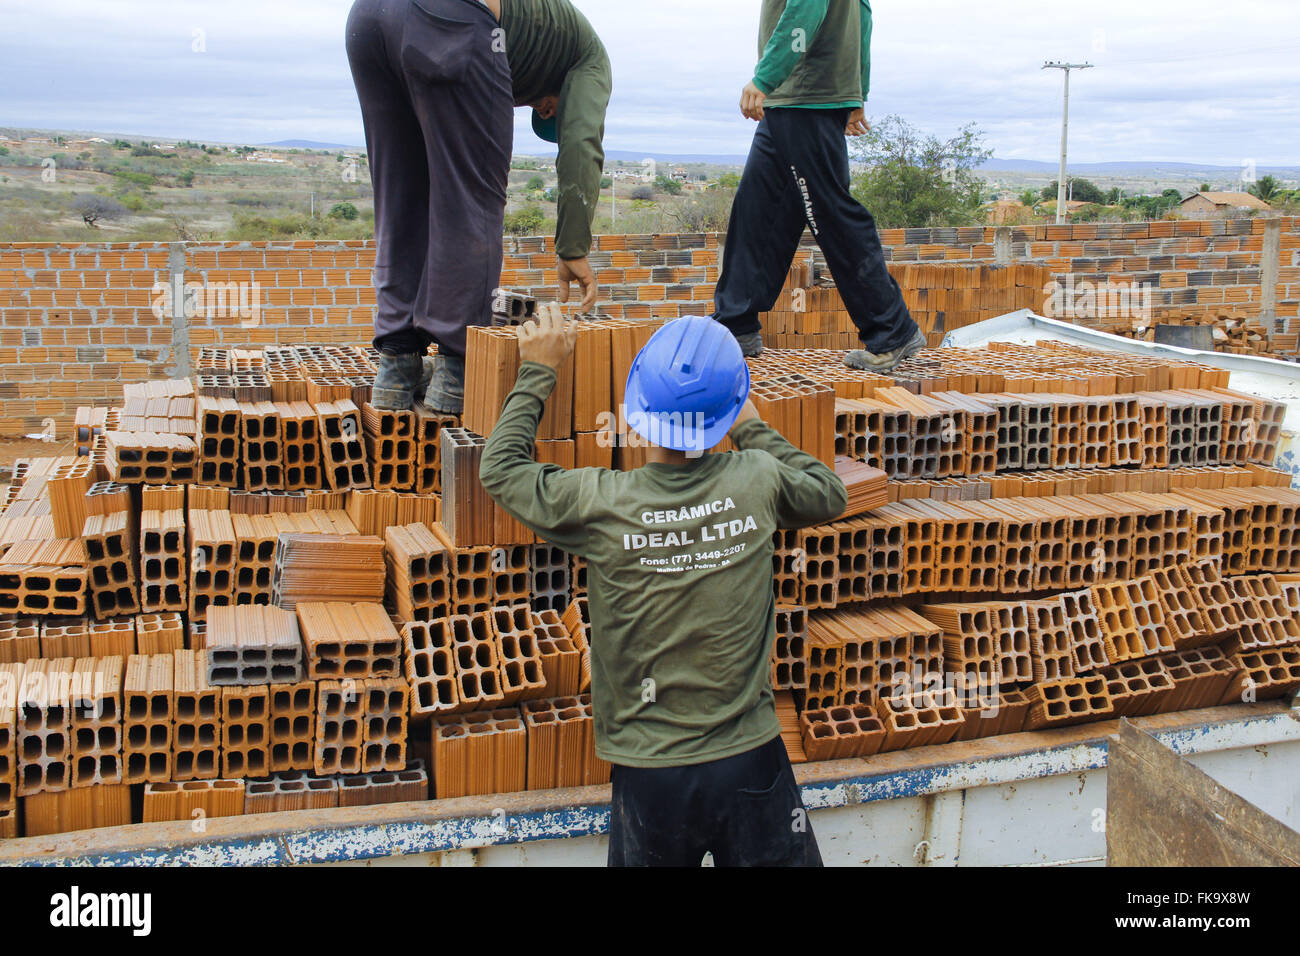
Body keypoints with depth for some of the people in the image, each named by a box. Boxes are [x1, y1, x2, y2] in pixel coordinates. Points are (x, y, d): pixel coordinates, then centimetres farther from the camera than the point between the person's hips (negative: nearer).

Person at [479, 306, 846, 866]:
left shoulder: (602, 504, -16)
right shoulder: (759, 481, -11)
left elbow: (500, 468, 2)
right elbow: (829, 495, 12)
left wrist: (539, 373, 11)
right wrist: (752, 430, 19)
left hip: (650, 773, 0)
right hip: (750, 760, 1)